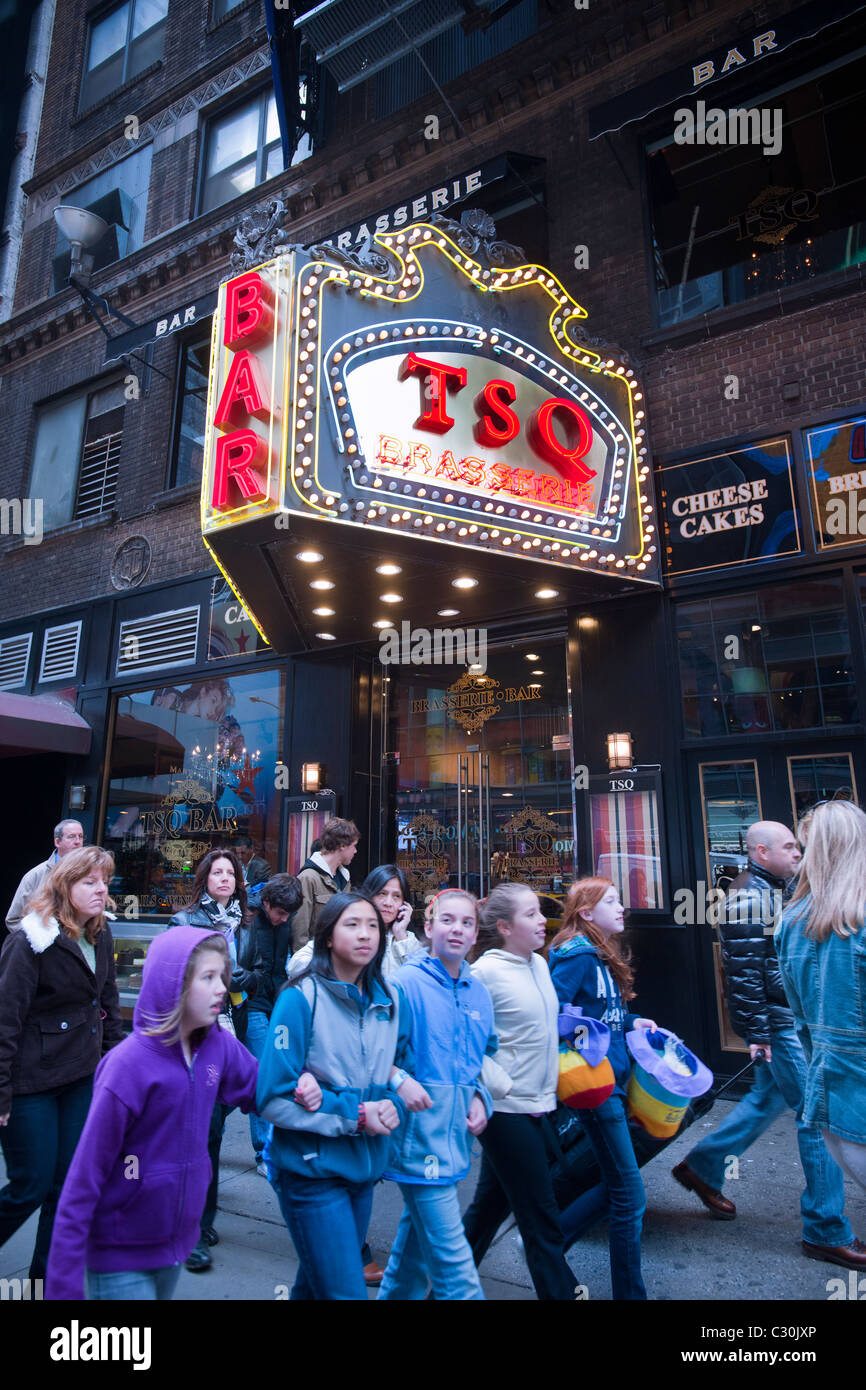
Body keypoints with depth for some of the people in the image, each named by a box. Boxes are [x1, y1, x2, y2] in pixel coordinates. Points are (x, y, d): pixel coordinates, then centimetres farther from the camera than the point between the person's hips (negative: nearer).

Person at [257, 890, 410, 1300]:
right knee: (345, 1291, -5)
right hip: (313, 1170, -6)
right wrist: (354, 1115, -20)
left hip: (366, 1167, 6)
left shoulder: (388, 1000, 2)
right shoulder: (301, 998, -16)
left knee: (316, 1284, 21)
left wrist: (393, 1104, -8)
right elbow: (273, 1098, -17)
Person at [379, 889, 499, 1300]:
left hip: (455, 1136, 7)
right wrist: (398, 1080, -25)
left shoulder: (478, 993, 7)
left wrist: (480, 1098, 3)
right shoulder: (406, 983, -14)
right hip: (421, 1134, -7)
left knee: (417, 1237, 23)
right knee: (451, 1255, -3)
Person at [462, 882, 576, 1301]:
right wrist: (503, 1087, -18)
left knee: (491, 1203, 20)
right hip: (506, 1110, -8)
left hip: (537, 1105, 8)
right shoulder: (486, 971, -19)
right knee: (540, 1215, 3)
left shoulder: (540, 964, 5)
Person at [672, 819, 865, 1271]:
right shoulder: (749, 896, -19)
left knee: (768, 1099, 19)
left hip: (791, 1019, 10)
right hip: (778, 1025, -10)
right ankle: (826, 1231, 14)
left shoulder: (774, 891, 12)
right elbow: (744, 971, -23)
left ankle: (701, 1166, 33)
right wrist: (758, 1034, -21)